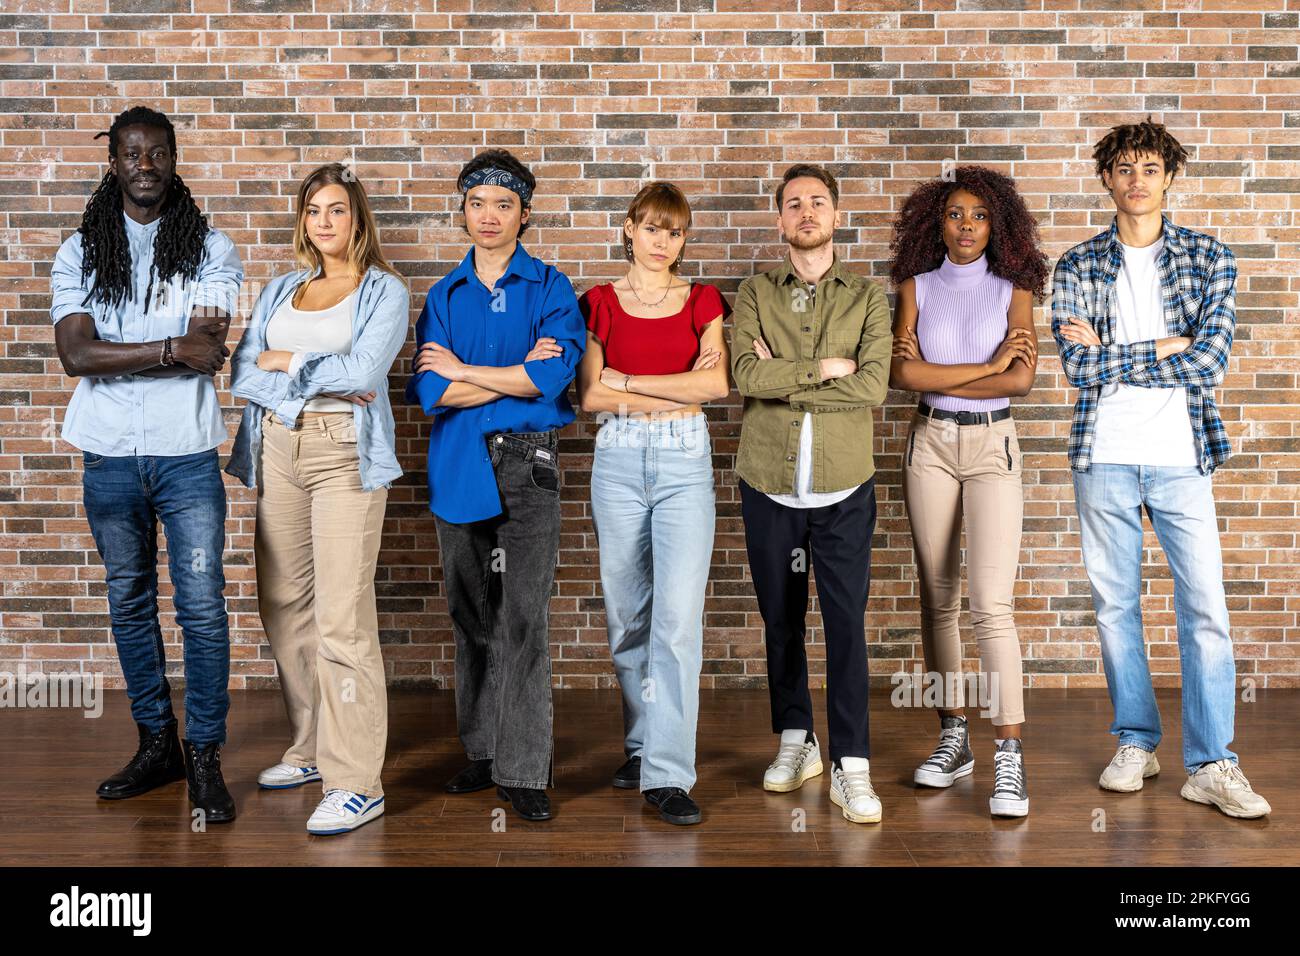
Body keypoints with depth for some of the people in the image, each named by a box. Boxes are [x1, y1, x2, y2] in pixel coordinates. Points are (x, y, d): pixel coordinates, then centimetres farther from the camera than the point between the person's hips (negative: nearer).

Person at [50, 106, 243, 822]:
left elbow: (208, 350, -10)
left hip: (187, 454, -2)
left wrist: (118, 353, -12)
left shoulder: (209, 247, 2)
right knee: (129, 603, 12)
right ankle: (156, 744, 25)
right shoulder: (81, 252, 6)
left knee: (202, 606, -5)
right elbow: (76, 354, -8)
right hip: (110, 457, 3)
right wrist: (173, 347, -15)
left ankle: (204, 756, 7)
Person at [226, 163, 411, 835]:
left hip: (345, 453, -6)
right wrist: (319, 381, -7)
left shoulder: (384, 291, 4)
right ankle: (310, 750, 24)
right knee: (284, 606, 9)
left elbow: (362, 369, -12)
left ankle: (356, 782, -7)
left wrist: (284, 361, -2)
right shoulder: (280, 290, 18)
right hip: (277, 451, 6)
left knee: (341, 619, -11)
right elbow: (241, 372, 7)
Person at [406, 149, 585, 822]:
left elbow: (552, 378, -14)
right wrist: (516, 372, -8)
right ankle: (483, 751, 22)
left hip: (525, 463, -3)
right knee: (471, 614, 10)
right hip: (458, 466, 3)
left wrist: (462, 370, -7)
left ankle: (522, 770, -1)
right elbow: (430, 392, -3)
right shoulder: (444, 296, 11)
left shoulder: (551, 289, 3)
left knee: (522, 615, -6)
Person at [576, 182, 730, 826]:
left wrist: (629, 381, -7)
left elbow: (718, 382, -7)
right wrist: (680, 394, -6)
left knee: (678, 616, -10)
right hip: (618, 462, 1)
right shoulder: (599, 303, 7)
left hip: (685, 464, -1)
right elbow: (590, 395, -4)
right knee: (627, 616, 8)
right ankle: (642, 743, 26)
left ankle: (667, 774, -6)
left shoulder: (703, 302, 8)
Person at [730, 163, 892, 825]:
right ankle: (795, 740, 27)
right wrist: (827, 367, -10)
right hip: (769, 485, 2)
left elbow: (873, 385, -11)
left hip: (844, 486, -1)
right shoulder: (755, 294, 7)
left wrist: (783, 381, -11)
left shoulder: (867, 298, 5)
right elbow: (746, 375, -11)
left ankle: (851, 766, 1)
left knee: (846, 623, -5)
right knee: (780, 620, 11)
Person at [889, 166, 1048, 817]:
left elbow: (1022, 380, -9)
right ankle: (953, 738, 18)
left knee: (991, 603, -12)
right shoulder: (917, 286, 7)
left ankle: (1009, 757, -8)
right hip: (930, 442, 2)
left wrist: (938, 377, -7)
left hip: (992, 444, -2)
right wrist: (988, 366, -9)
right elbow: (902, 374, -7)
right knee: (937, 598, 7)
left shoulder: (1012, 288, 5)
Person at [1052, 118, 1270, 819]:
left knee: (1205, 608, -2)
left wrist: (1110, 353, -9)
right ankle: (1136, 742, 23)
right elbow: (1079, 366, -9)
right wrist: (1167, 349, -9)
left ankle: (1210, 765, 7)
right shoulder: (1078, 267, 4)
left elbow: (1212, 361, -10)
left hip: (1180, 457, 0)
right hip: (1104, 458, 1)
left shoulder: (1208, 259, 4)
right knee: (1114, 605, 9)